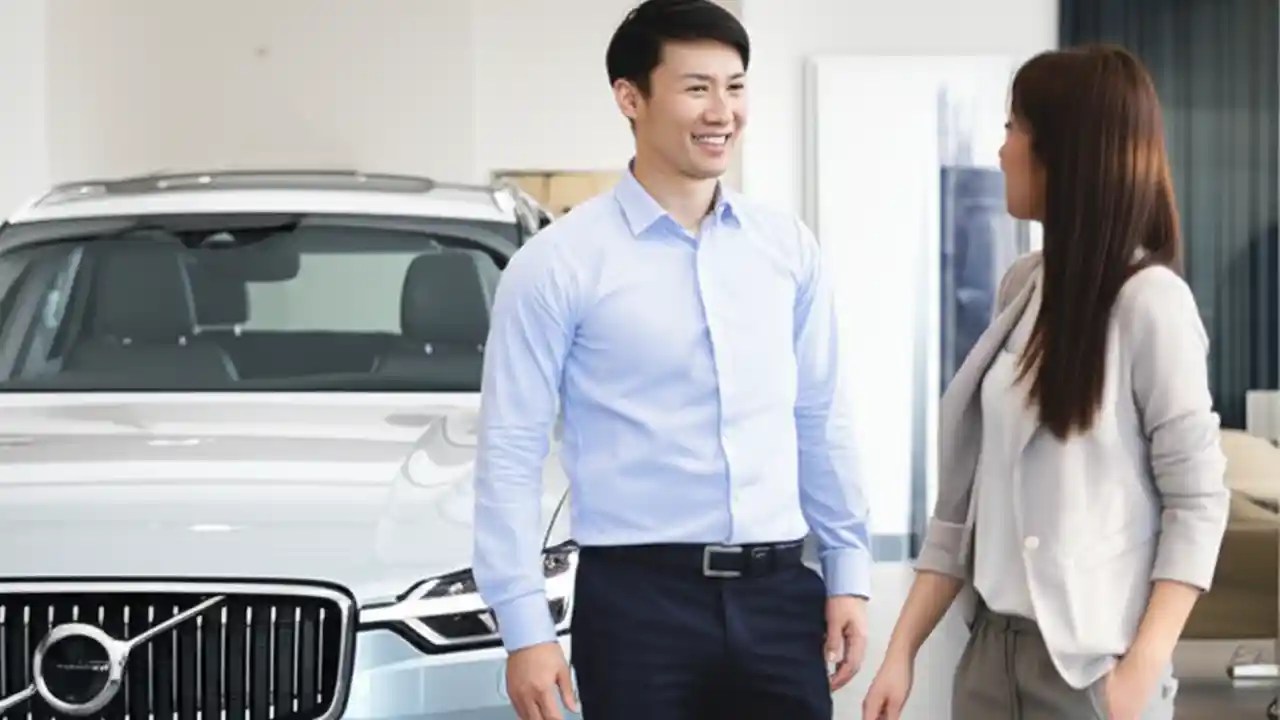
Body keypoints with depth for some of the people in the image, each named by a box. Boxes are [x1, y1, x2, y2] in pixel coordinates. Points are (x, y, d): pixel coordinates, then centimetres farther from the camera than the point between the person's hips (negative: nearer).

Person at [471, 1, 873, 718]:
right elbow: (512, 451, -6)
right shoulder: (561, 264, -5)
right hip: (639, 598, -4)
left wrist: (849, 571, 9)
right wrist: (526, 628, -10)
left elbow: (822, 422, 13)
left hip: (777, 592, 4)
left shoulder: (788, 247, 8)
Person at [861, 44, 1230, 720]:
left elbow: (1198, 502, -11)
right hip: (994, 646, 6)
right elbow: (968, 495, 7)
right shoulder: (1021, 287, 5)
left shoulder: (1148, 300, -11)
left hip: (1091, 660, -6)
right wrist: (902, 650, 4)